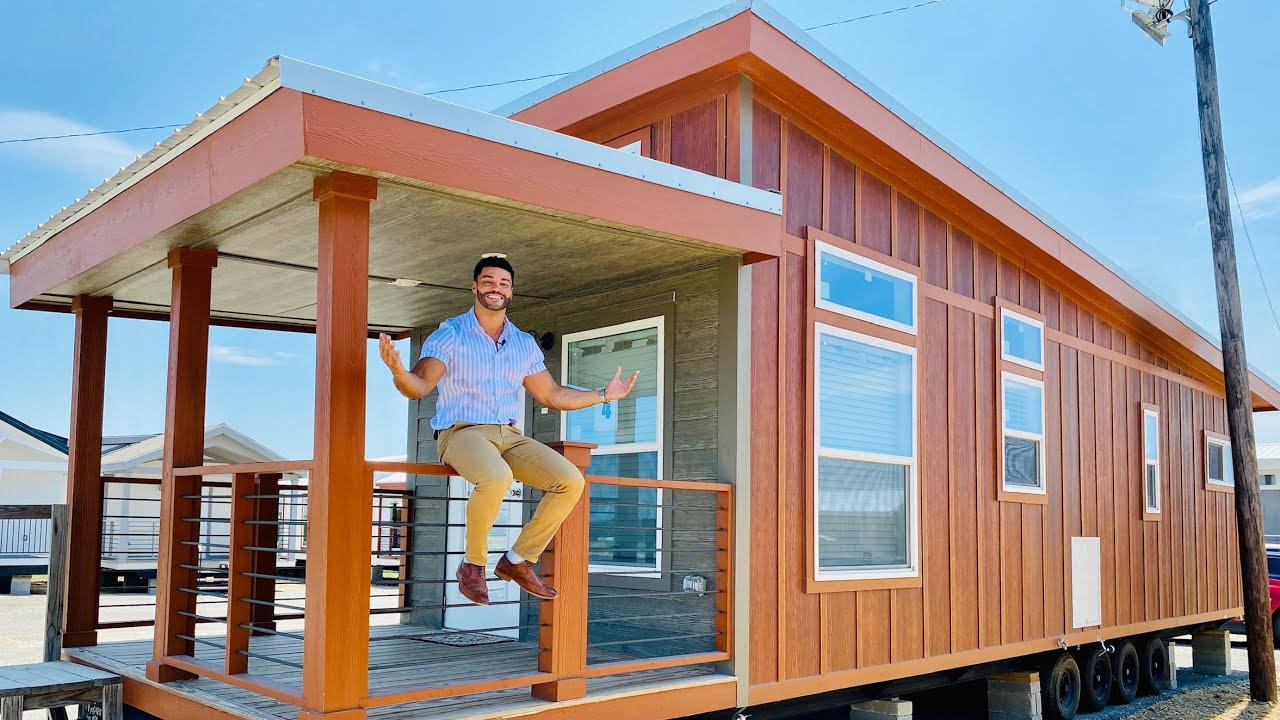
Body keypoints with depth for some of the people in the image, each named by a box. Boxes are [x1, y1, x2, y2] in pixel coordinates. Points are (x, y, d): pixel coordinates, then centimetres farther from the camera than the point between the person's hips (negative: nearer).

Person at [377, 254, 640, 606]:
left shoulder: (525, 344, 16)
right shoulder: (450, 334, 1)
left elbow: (552, 395, 20)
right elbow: (419, 386, -11)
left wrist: (605, 394, 16)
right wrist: (399, 372, -35)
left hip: (509, 436, 5)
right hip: (461, 432, -5)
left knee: (571, 481, -17)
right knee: (497, 477, -38)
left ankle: (518, 560, -1)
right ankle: (473, 565, -13)